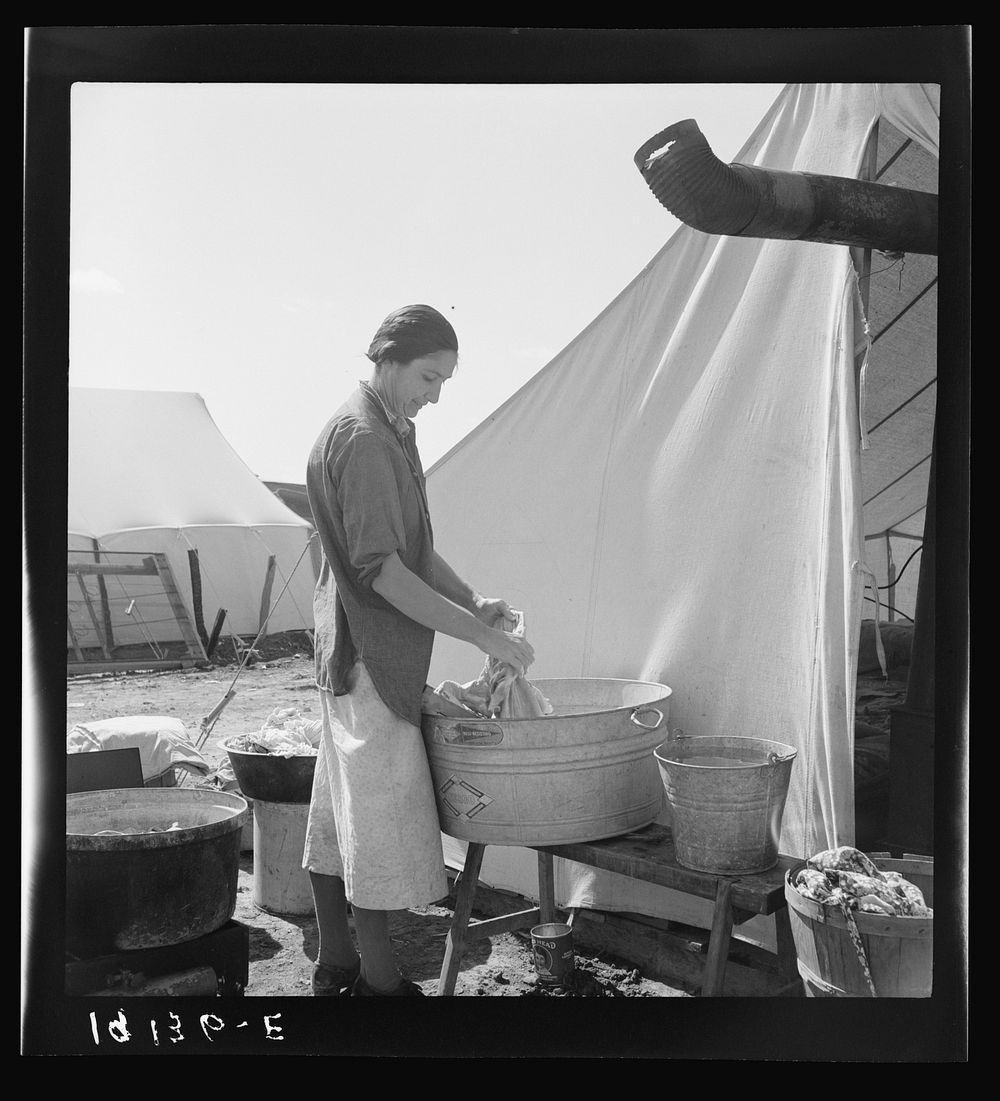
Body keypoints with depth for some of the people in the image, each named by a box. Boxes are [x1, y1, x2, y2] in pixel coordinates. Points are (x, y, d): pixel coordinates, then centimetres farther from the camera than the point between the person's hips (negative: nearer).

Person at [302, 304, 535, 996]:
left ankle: (336, 964, 26)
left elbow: (415, 547, 20)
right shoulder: (360, 438, -16)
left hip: (354, 654, 10)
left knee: (339, 810, 14)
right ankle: (378, 978, 9)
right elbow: (380, 568, -23)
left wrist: (471, 599, 4)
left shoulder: (394, 432, 15)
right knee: (381, 811, -2)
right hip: (370, 653, -10)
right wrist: (483, 634, -23)